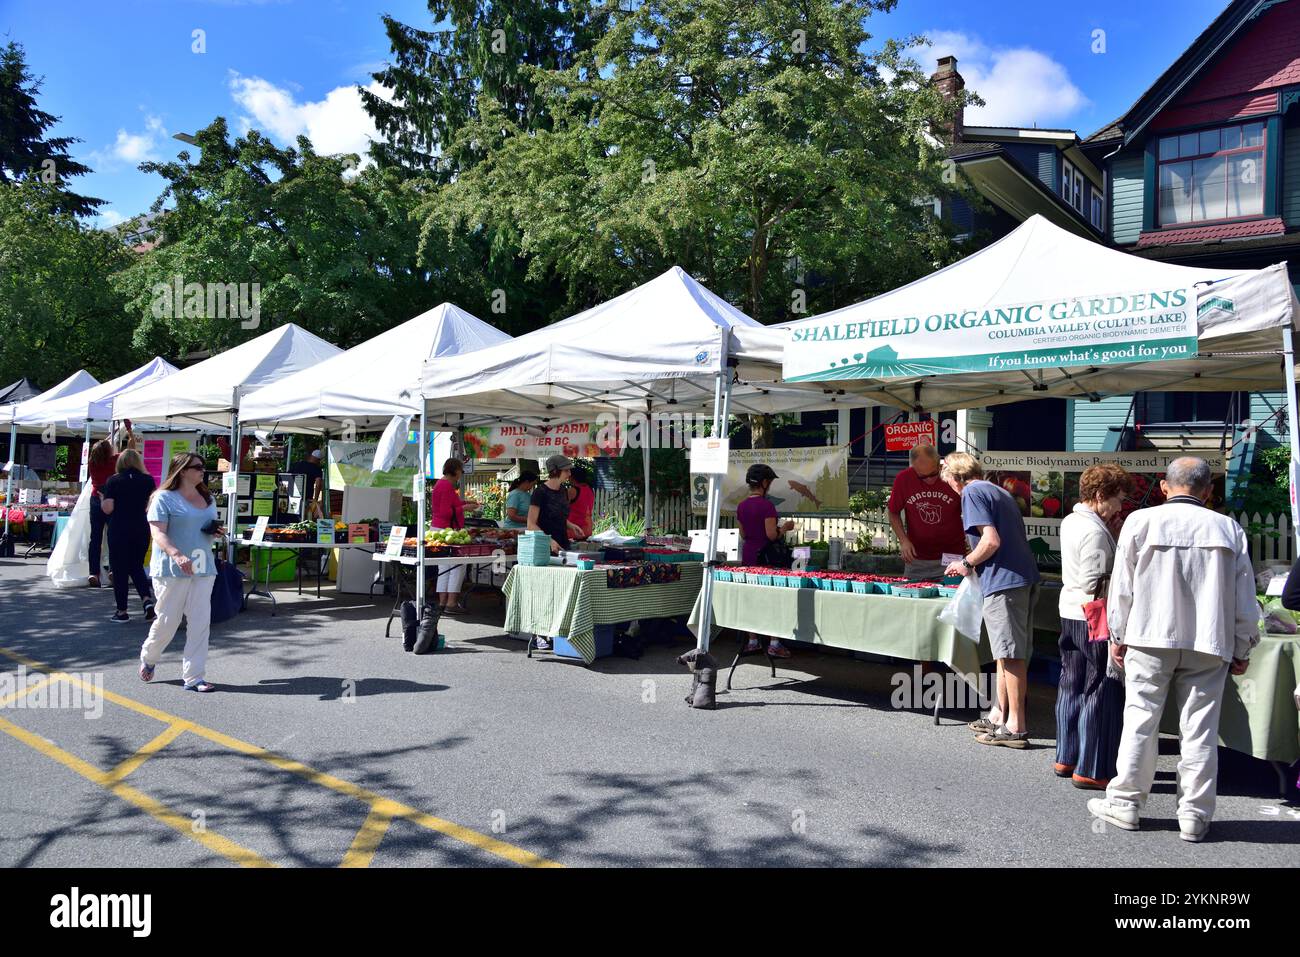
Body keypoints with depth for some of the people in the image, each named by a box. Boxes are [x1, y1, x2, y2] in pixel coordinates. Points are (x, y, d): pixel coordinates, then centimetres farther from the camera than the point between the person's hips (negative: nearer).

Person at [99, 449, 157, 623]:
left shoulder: (113, 481, -5)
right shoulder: (148, 480, 0)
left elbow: (107, 508, -9)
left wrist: (102, 499, 11)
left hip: (119, 530, -2)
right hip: (141, 529, 3)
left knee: (119, 570, 8)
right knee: (137, 566, 17)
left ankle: (122, 611, 12)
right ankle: (147, 599, -6)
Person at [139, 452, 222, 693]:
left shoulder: (207, 499, 14)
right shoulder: (164, 498, -6)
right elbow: (158, 533, -15)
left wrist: (218, 531, 3)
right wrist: (177, 555, -30)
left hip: (203, 569, 6)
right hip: (171, 571, -5)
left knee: (201, 622, -1)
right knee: (167, 621, 3)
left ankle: (193, 677, 4)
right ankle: (148, 657, 34)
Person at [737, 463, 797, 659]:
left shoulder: (741, 505, 7)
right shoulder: (766, 505, -16)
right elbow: (772, 535, -19)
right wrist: (785, 527, 0)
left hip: (748, 555, 7)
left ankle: (753, 642, 17)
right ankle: (774, 644, 2)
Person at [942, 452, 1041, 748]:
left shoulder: (972, 493, -8)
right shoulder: (999, 491, 20)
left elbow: (992, 540, -18)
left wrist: (967, 563, -4)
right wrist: (974, 560, 26)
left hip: (1004, 581, -10)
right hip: (1025, 577, 10)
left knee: (1010, 654, -4)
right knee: (1009, 652, 17)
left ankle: (1016, 727, 2)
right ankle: (1000, 715, 27)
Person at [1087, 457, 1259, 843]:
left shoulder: (1140, 521, -3)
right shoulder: (1229, 529, 3)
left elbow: (1121, 586, 0)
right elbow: (1245, 598, 6)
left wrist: (1118, 636, 10)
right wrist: (1242, 649, 16)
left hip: (1150, 638, -1)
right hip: (1209, 644, 1)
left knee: (1140, 721, 6)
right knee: (1200, 729, 6)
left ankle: (1125, 803, 15)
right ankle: (1195, 815, 13)